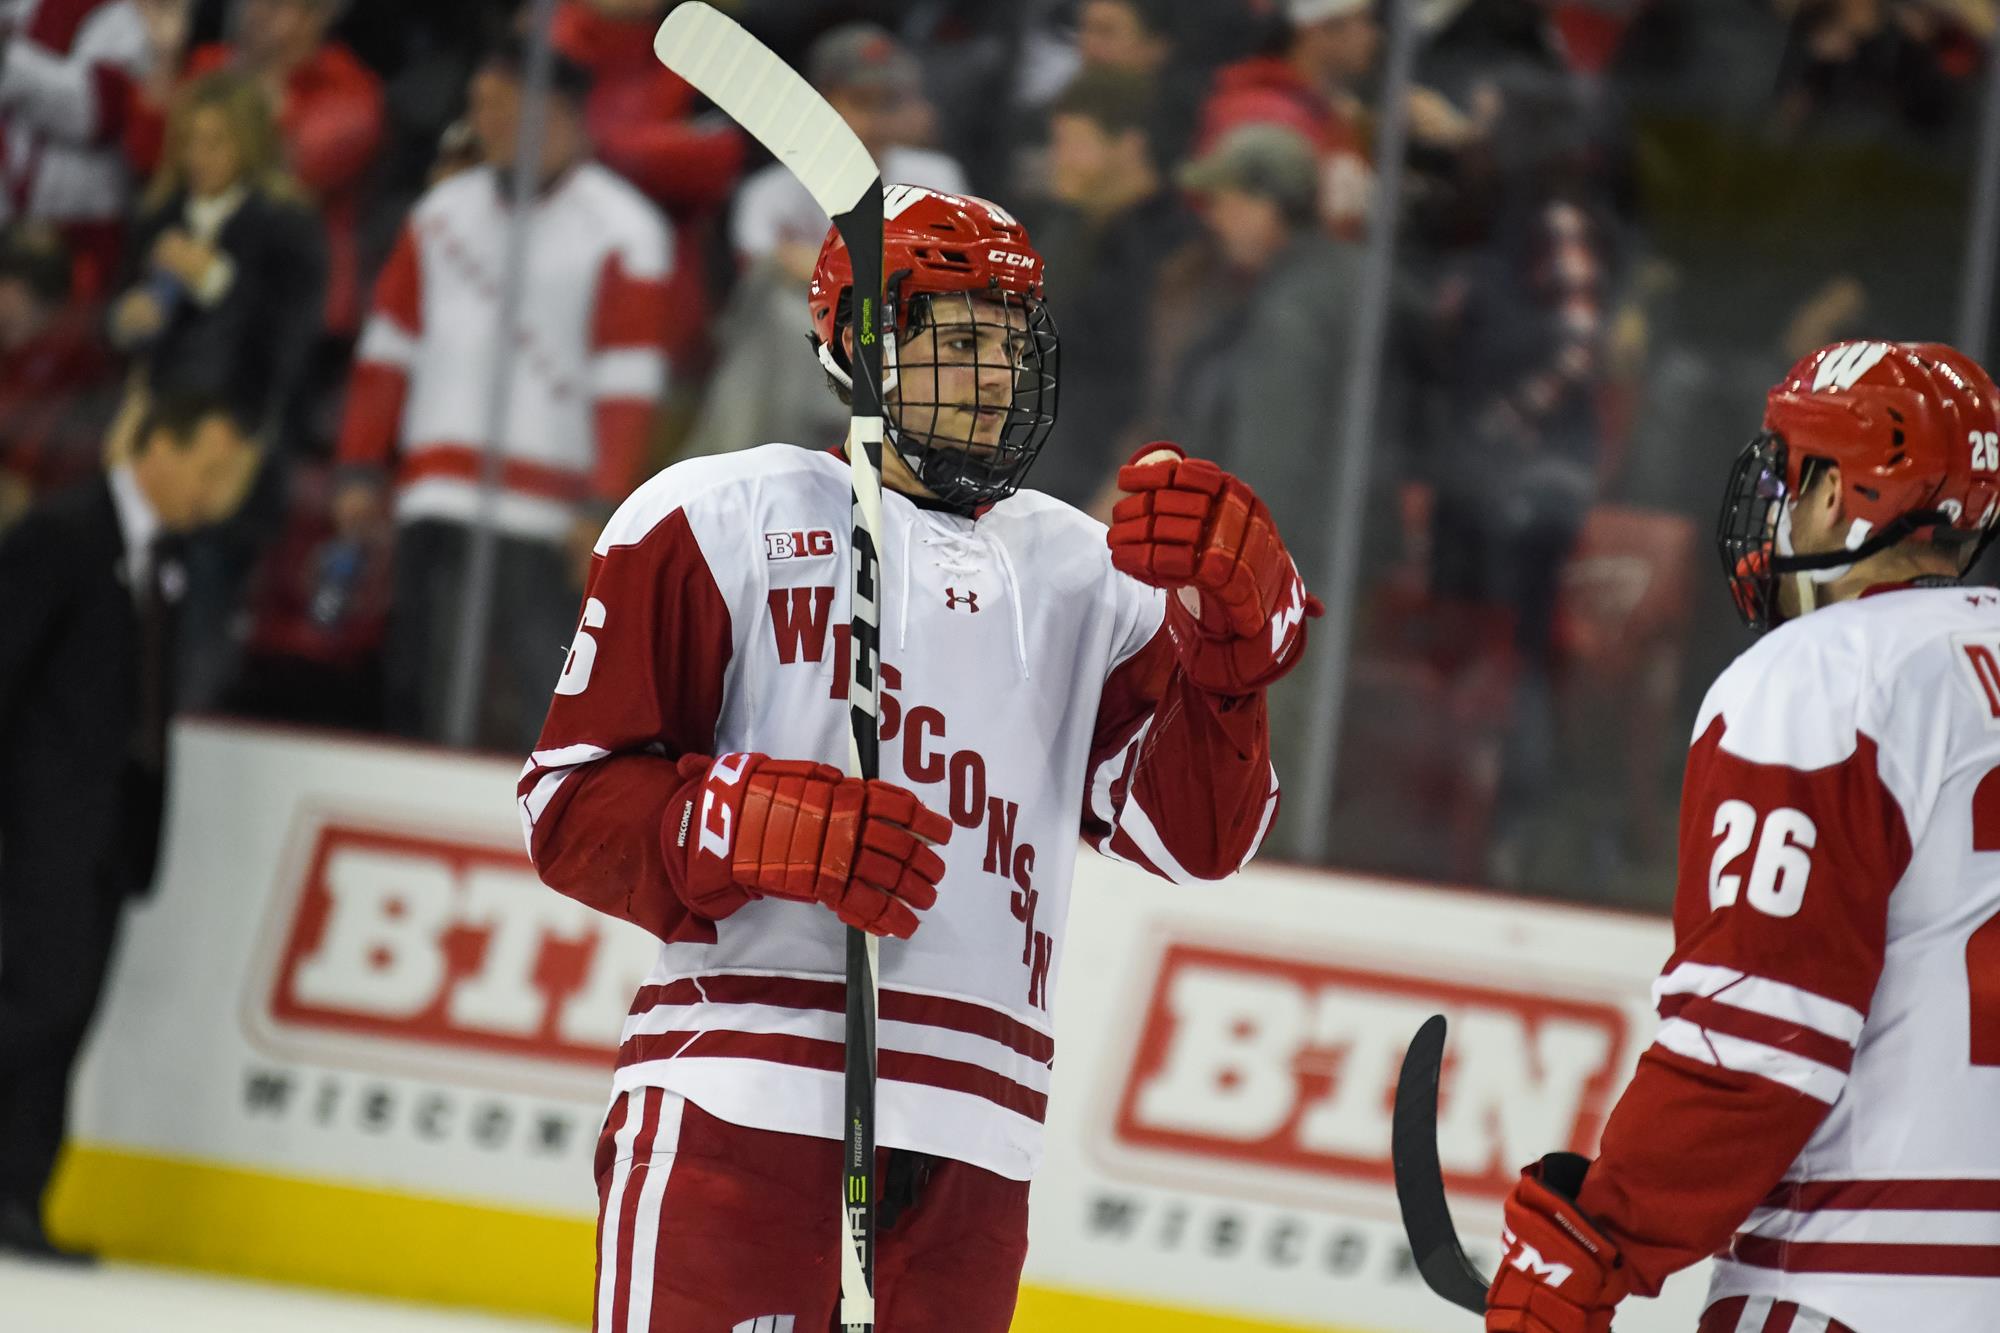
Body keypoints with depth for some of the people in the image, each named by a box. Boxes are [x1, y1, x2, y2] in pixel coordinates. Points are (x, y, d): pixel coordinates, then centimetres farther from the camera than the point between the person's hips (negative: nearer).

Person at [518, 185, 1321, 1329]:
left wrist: (1236, 615, -6)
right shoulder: (718, 521, 6)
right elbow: (573, 804, 1)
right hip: (742, 1104, -5)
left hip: (970, 1145, 5)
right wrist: (758, 828, -17)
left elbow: (1200, 836, 8)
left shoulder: (1088, 574, 19)